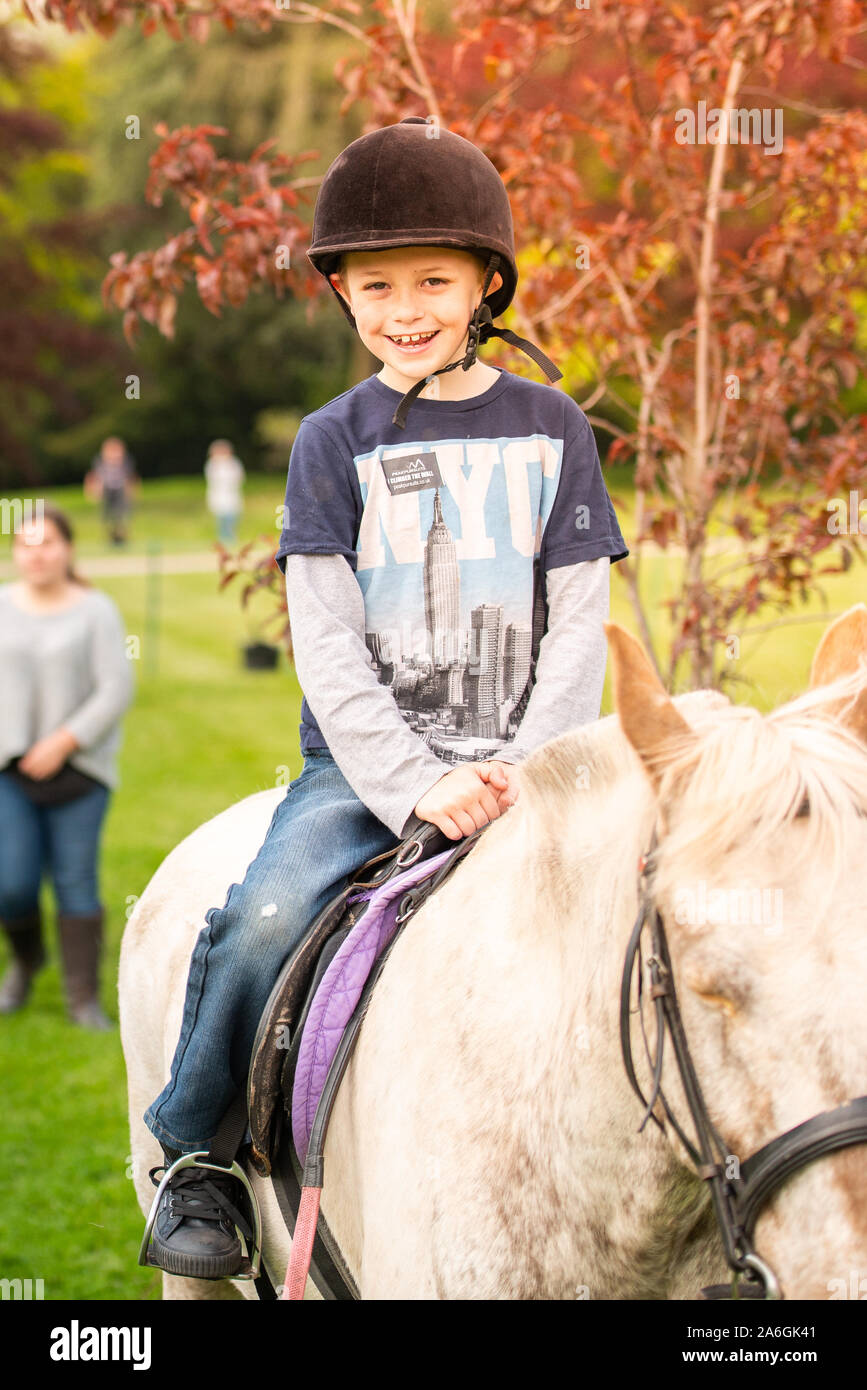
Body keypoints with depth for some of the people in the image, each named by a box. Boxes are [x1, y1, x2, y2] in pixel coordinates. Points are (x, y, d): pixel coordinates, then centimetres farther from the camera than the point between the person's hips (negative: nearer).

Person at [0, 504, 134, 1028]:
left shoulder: (95, 611, -5)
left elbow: (117, 690, -11)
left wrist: (63, 742, -18)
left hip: (78, 767, -2)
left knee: (76, 882, -1)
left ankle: (84, 999, 9)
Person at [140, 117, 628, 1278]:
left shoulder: (551, 429, 8)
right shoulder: (335, 442, 5)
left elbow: (578, 626, 4)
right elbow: (326, 640, -3)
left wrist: (523, 774, -11)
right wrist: (416, 786, -16)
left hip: (523, 767, 2)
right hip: (365, 766, -1)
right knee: (267, 918, -27)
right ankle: (196, 1152, -4)